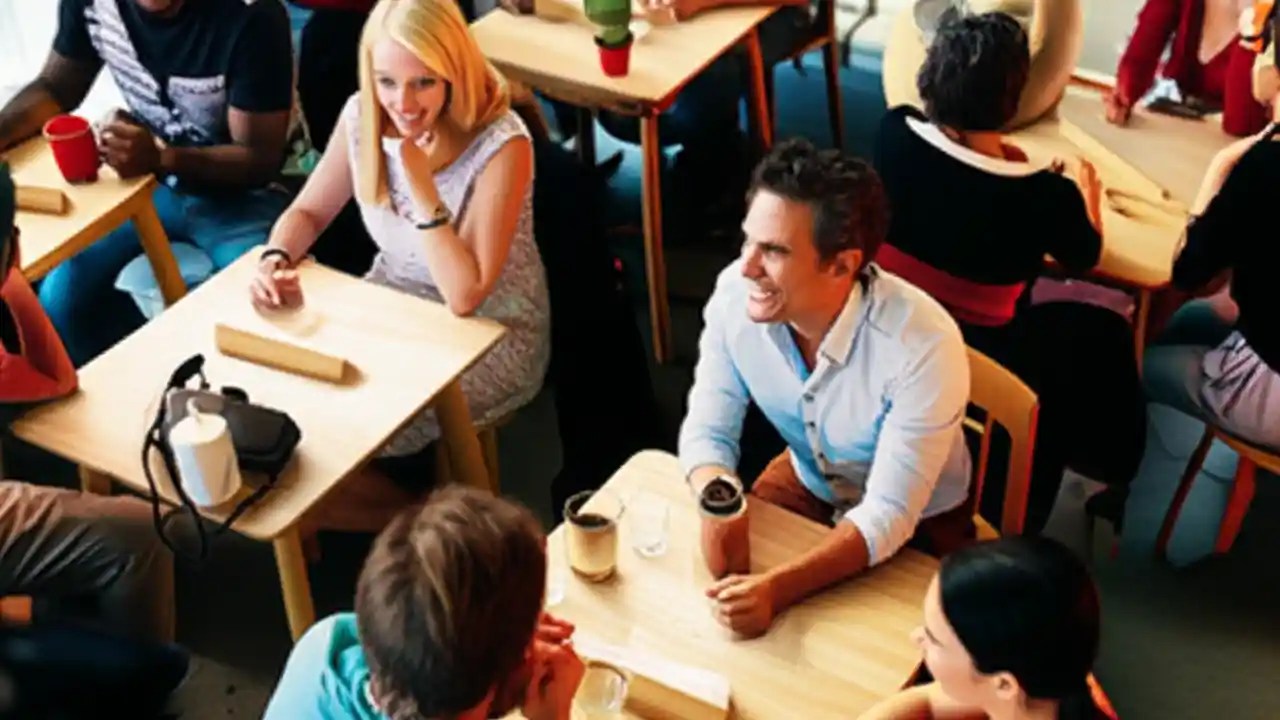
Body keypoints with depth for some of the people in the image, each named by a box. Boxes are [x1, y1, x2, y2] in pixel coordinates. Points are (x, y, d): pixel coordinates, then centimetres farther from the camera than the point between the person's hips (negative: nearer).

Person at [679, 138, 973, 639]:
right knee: (713, 579, -8)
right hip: (807, 481, 4)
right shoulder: (735, 294, -23)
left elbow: (889, 515, -32)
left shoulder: (923, 346, -36)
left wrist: (777, 588, -46)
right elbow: (707, 431, -12)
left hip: (915, 521, -4)